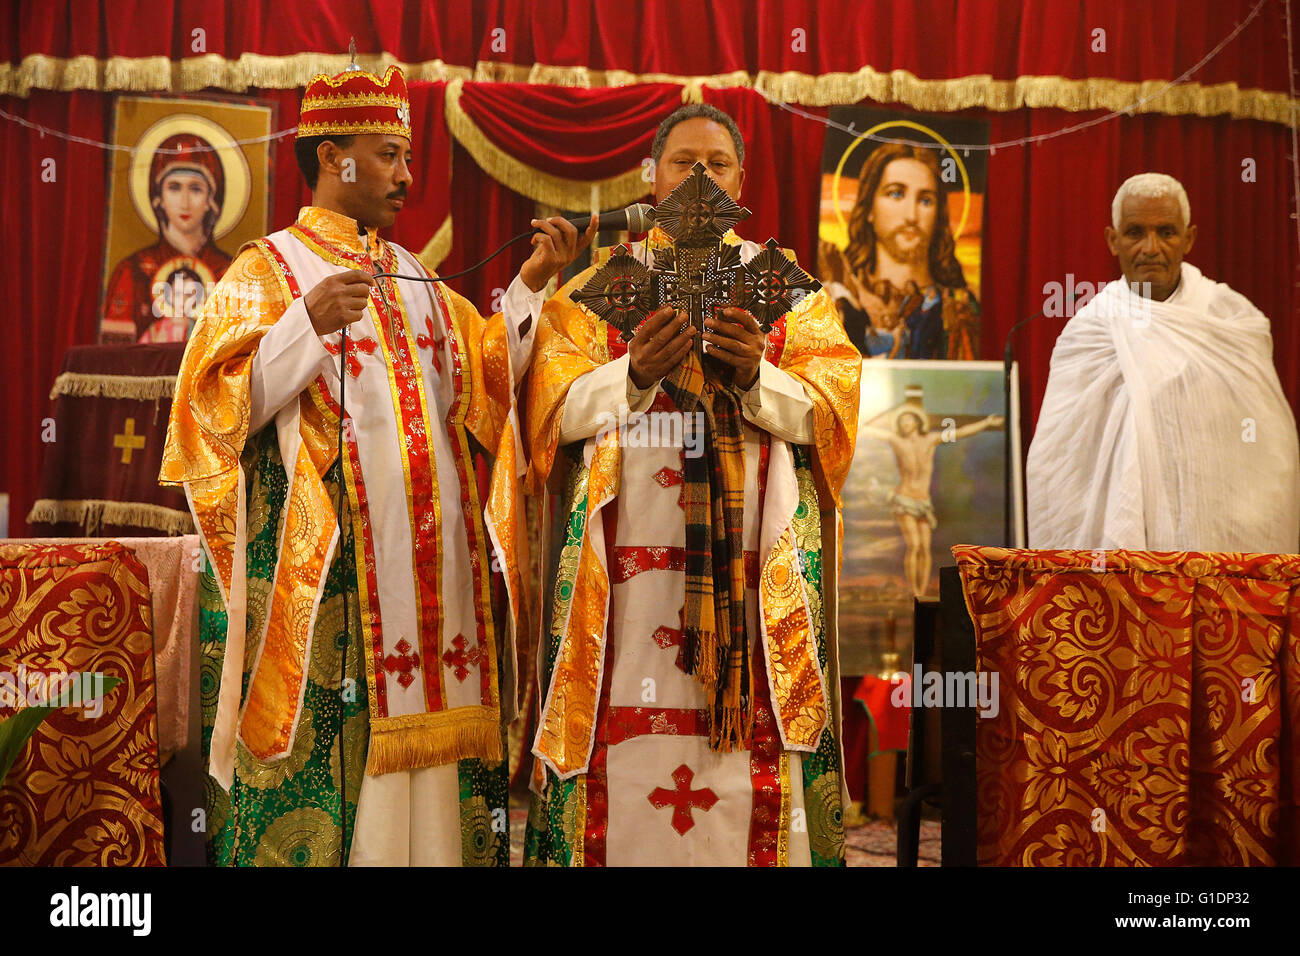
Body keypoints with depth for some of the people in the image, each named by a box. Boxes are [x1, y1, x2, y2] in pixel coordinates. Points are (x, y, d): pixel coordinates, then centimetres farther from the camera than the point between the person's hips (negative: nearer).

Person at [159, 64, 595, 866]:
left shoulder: (412, 277, 20)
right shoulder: (267, 271, 2)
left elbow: (487, 377, 18)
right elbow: (221, 407, -9)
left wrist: (531, 286, 8)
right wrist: (308, 323, -21)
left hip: (434, 555, 6)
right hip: (328, 564, -5)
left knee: (427, 752, 5)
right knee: (332, 740, -7)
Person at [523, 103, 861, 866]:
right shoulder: (597, 287, 13)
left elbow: (826, 410, 1)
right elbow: (556, 409, 1)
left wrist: (753, 377, -18)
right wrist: (635, 375, -18)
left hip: (751, 567, 1)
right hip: (625, 566, 0)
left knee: (752, 740, -5)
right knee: (627, 749, -5)